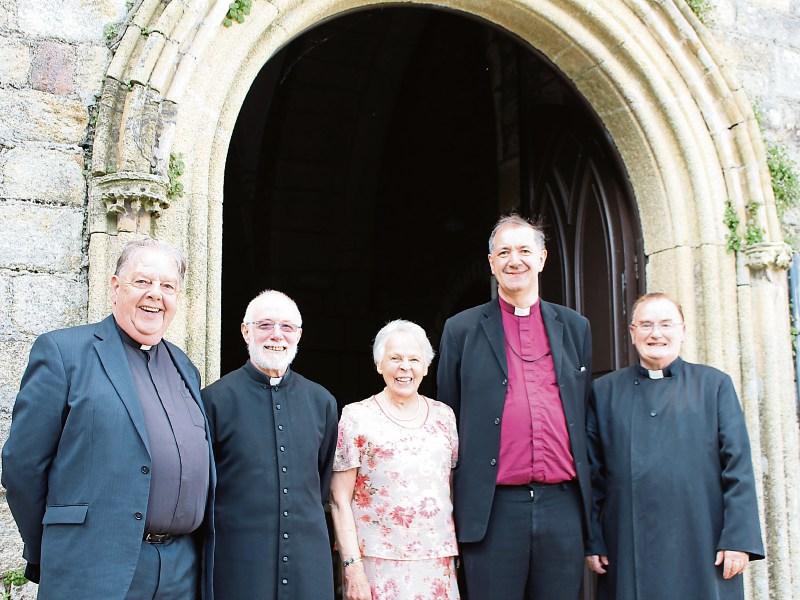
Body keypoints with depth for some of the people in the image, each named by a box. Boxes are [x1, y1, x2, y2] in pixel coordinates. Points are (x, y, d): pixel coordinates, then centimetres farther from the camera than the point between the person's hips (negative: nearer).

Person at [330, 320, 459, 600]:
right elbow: (340, 501, -3)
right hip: (378, 565, -3)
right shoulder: (357, 417, -2)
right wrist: (353, 565, -10)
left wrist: (458, 554, 6)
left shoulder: (444, 416, 8)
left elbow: (455, 488, 13)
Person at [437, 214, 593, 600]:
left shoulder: (574, 328, 13)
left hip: (562, 504, 2)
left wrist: (587, 499, 11)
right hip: (494, 509, -2)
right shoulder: (462, 330, 5)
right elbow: (449, 420, 7)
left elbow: (584, 415, 14)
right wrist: (452, 510, 5)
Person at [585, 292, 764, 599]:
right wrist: (592, 541, 2)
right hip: (627, 552, 1)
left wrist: (738, 539, -6)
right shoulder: (604, 391, 9)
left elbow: (739, 467, 2)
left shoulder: (715, 384, 7)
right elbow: (592, 472, 8)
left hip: (703, 548, 0)